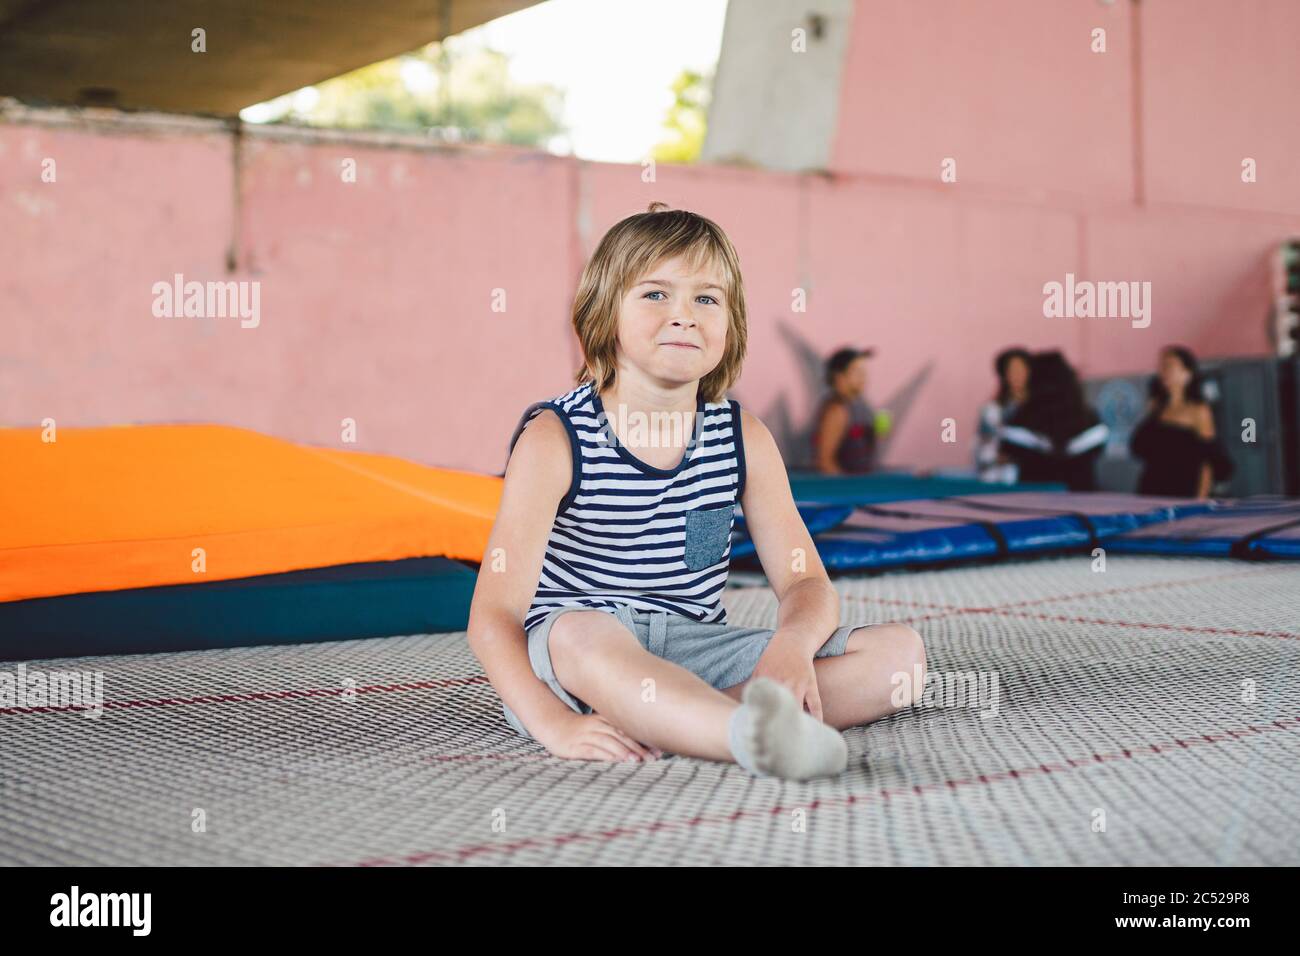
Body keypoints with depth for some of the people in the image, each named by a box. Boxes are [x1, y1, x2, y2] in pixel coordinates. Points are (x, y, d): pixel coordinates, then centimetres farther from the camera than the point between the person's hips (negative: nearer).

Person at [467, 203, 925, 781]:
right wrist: (554, 724, -31)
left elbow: (806, 584, 2)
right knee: (579, 633, -40)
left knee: (902, 652, -12)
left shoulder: (744, 439, 3)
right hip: (569, 666, -5)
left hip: (696, 655, 5)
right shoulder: (554, 441, -9)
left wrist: (793, 645, -24)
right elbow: (493, 615, -14)